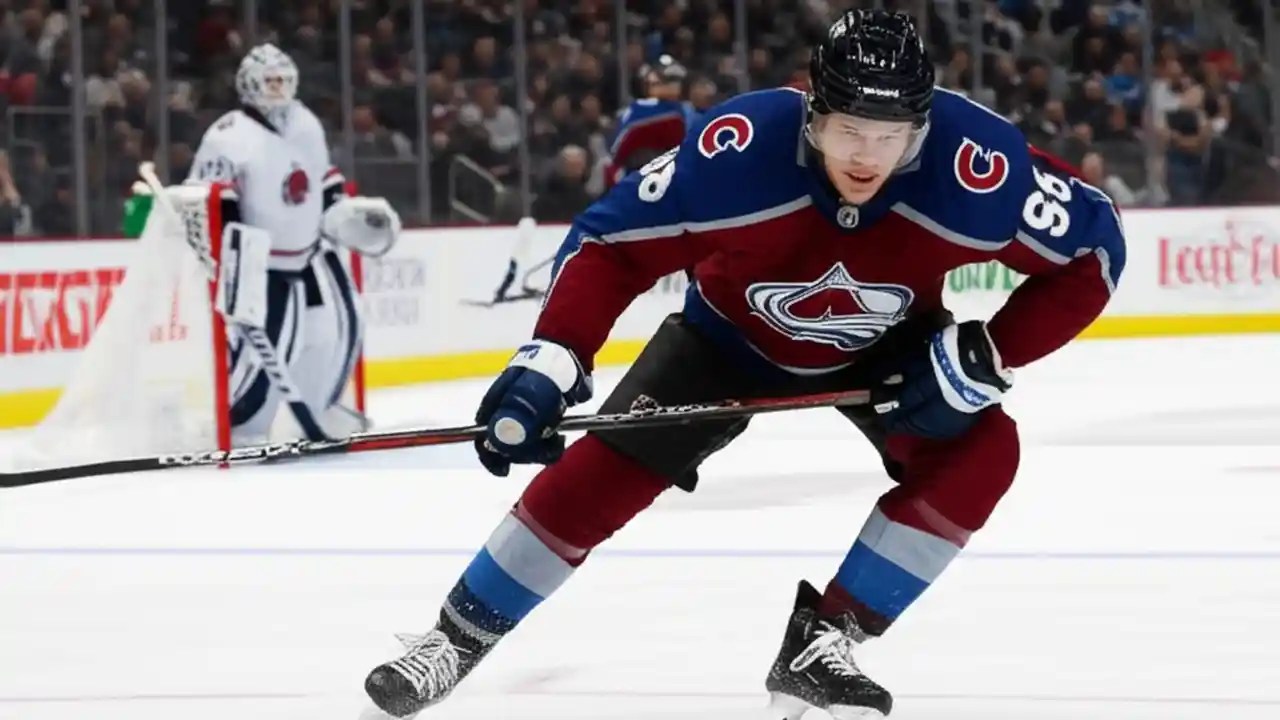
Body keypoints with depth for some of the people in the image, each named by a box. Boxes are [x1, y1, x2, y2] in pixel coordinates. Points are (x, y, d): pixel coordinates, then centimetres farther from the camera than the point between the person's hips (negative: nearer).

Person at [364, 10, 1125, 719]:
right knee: (605, 471, -11)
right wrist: (550, 361, -36)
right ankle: (461, 636, 9)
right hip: (734, 332, -1)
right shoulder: (741, 149, -39)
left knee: (977, 451, -22)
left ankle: (823, 639, -11)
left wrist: (987, 355, -28)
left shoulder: (973, 160, -37)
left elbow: (1091, 247, -22)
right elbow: (612, 240, -26)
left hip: (885, 346, 1)